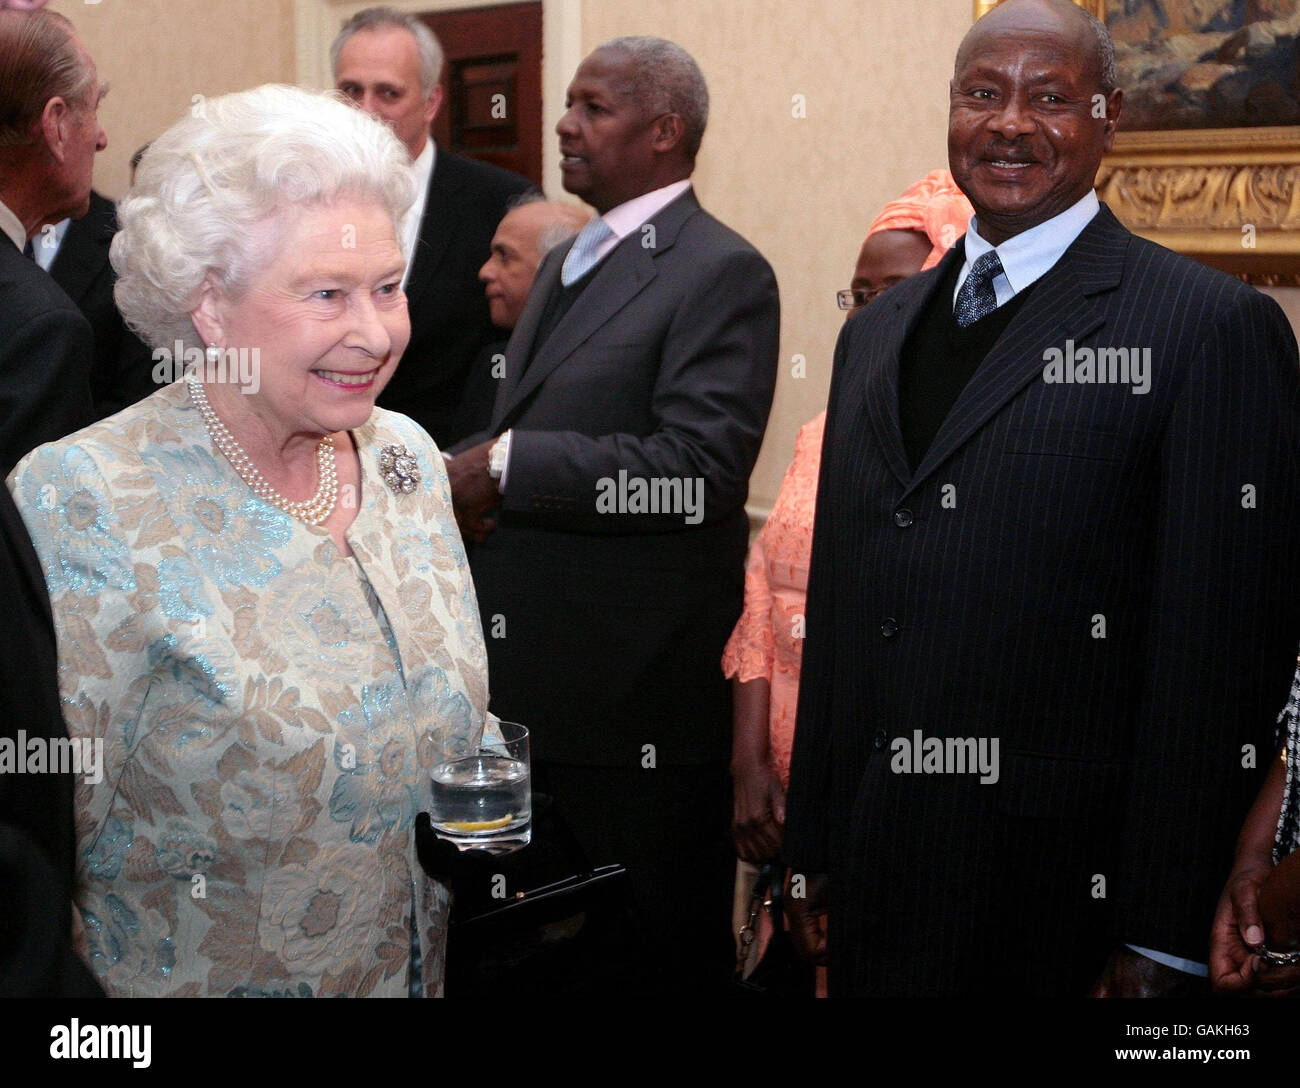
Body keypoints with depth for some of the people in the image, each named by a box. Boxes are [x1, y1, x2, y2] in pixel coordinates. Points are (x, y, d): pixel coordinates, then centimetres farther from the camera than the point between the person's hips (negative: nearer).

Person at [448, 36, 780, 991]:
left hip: (644, 696, -8)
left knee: (661, 944, 6)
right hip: (536, 673, 8)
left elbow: (700, 468, -23)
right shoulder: (566, 262, 17)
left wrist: (507, 466, -20)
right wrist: (471, 474, 1)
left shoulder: (723, 274, -12)